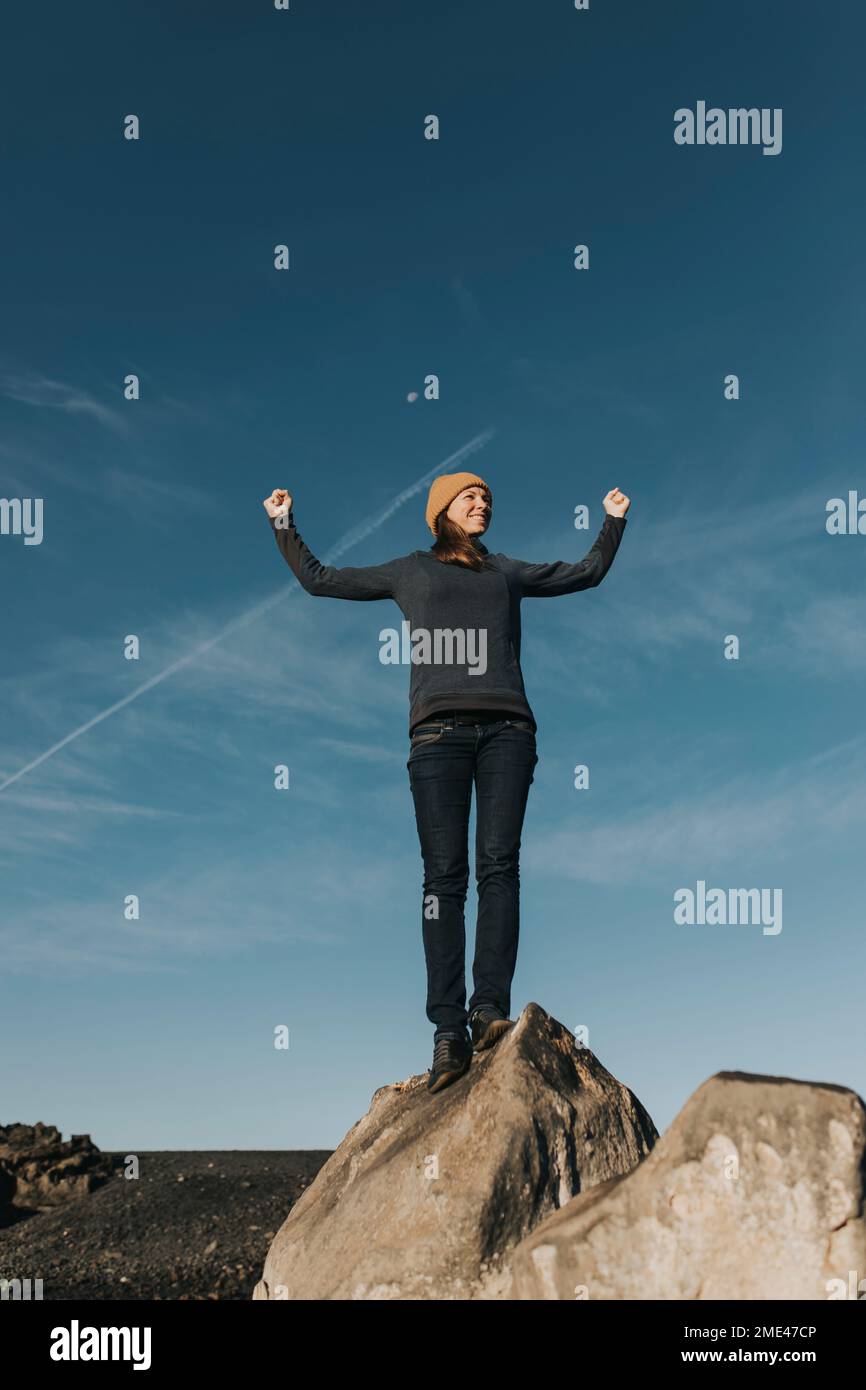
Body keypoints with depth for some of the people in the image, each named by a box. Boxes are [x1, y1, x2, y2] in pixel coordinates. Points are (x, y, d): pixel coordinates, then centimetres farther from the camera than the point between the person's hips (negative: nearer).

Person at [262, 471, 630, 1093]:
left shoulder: (506, 571, 26)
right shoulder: (411, 570, 22)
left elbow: (588, 573, 39)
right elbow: (320, 580, 29)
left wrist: (614, 521, 39)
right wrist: (284, 525, 28)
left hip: (506, 728, 2)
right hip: (439, 730, -2)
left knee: (499, 866, -12)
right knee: (444, 877, -8)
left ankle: (490, 1007, -15)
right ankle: (449, 1034, -9)